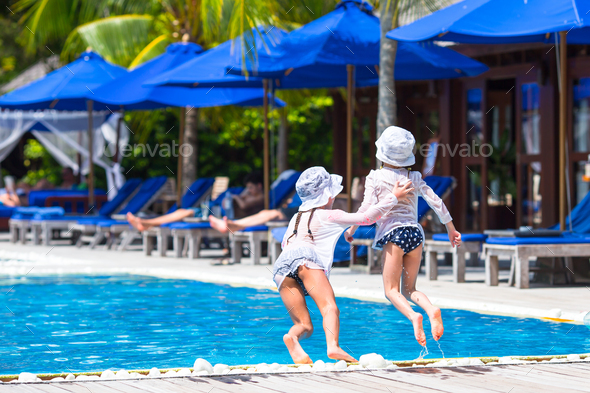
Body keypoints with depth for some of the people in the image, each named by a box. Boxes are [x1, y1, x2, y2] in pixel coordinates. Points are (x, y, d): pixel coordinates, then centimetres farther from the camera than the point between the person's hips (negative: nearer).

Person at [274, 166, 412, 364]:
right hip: (305, 257, -5)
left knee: (304, 324, -2)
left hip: (280, 263, 5)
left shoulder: (296, 218, 34)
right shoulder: (329, 216, 18)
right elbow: (367, 217, 17)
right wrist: (393, 197, 26)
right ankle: (333, 347, -50)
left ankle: (293, 337, -37)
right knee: (329, 307, -22)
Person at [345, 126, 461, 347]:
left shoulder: (375, 178, 3)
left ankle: (413, 316, -31)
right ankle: (431, 309, -20)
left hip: (393, 232, -4)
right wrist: (451, 229, 22)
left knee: (392, 289, -2)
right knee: (409, 289, 11)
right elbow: (436, 202, 12)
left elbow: (368, 208, -4)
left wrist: (351, 229, 10)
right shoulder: (414, 178, 13)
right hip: (415, 231, 4)